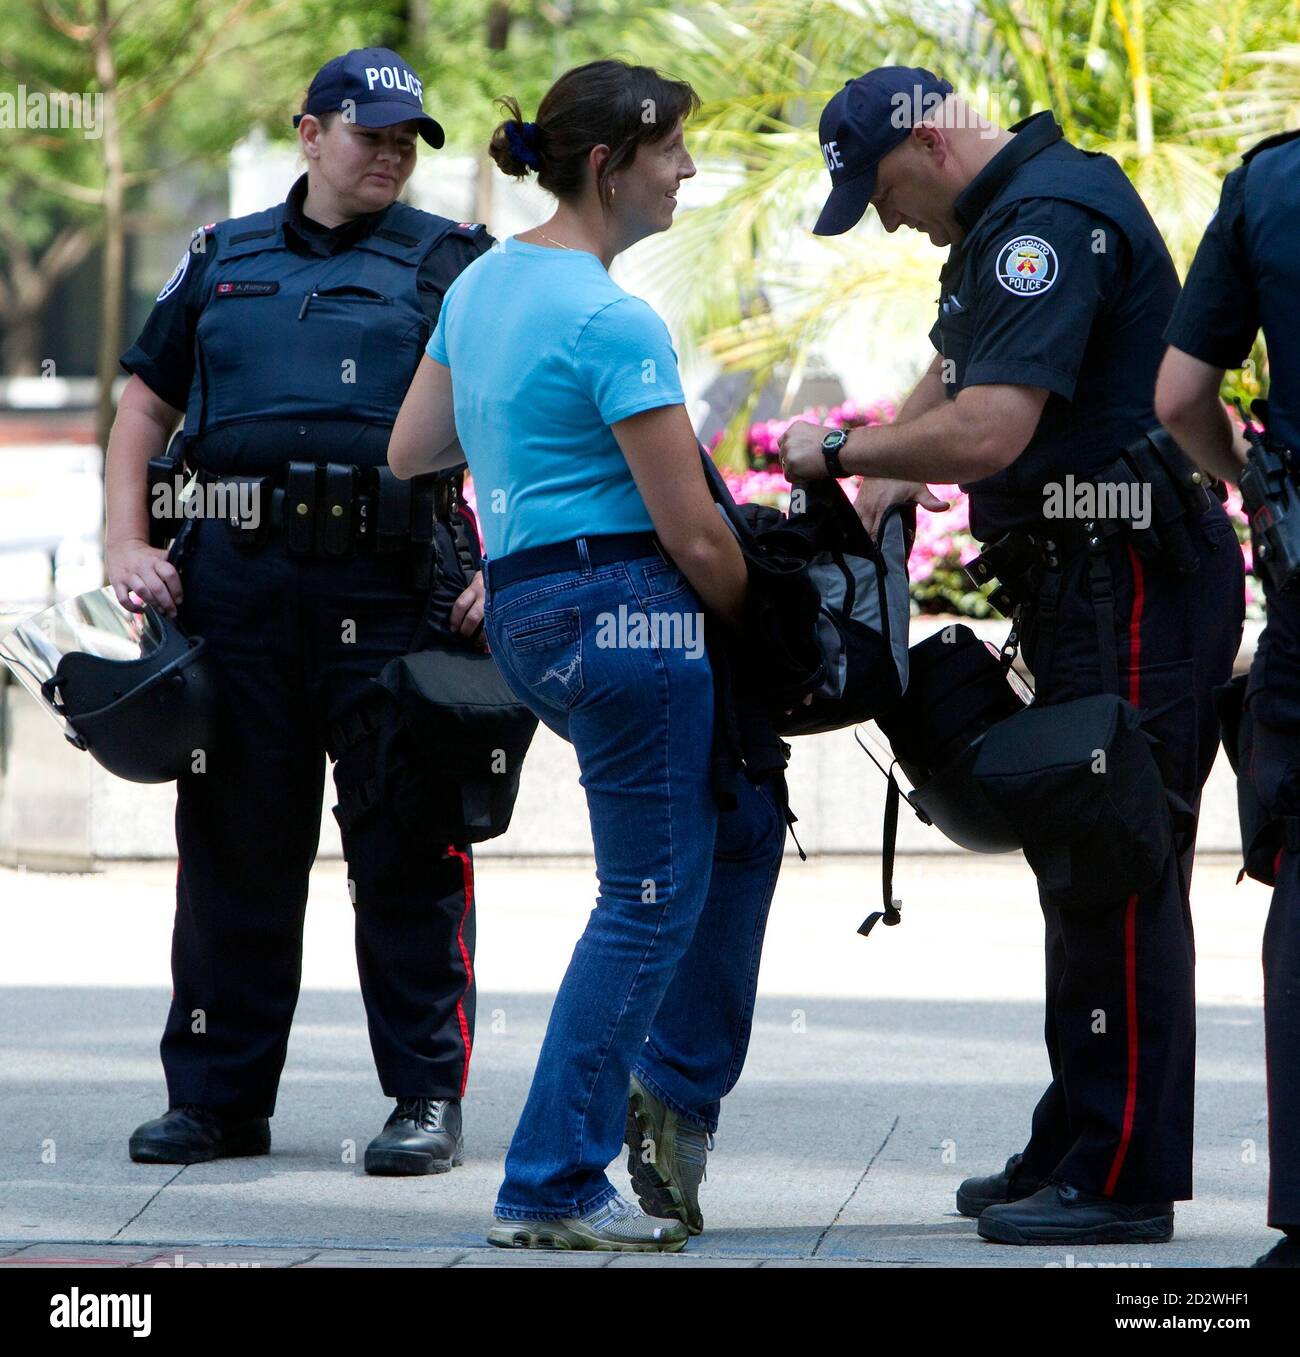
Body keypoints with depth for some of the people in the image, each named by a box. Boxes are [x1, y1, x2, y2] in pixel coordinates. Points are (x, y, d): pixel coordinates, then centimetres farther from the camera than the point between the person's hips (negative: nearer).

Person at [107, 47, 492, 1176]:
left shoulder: (453, 263, 8)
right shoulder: (222, 261, 17)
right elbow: (144, 407, 20)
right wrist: (127, 542, 6)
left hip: (392, 585, -3)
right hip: (234, 580, 3)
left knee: (408, 852, -3)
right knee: (233, 848, 6)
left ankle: (429, 1095, 3)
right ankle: (217, 1096, 13)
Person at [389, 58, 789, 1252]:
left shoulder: (483, 282, 10)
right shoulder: (613, 322, -17)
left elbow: (407, 454, 20)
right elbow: (693, 532, -15)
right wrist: (755, 631, 2)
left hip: (527, 614, 10)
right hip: (624, 607, -10)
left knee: (744, 823, 21)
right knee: (651, 898, -1)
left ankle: (678, 1084, 23)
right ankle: (553, 1189, 2)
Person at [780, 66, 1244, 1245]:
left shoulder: (1050, 218, -17)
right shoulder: (1009, 218, 18)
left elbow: (989, 431, -26)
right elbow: (949, 385, 30)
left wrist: (843, 455, -13)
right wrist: (870, 495, 14)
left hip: (1136, 589, -11)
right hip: (1093, 583, 11)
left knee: (1119, 878, -9)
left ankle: (1122, 1179, -8)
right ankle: (1073, 1149, 20)